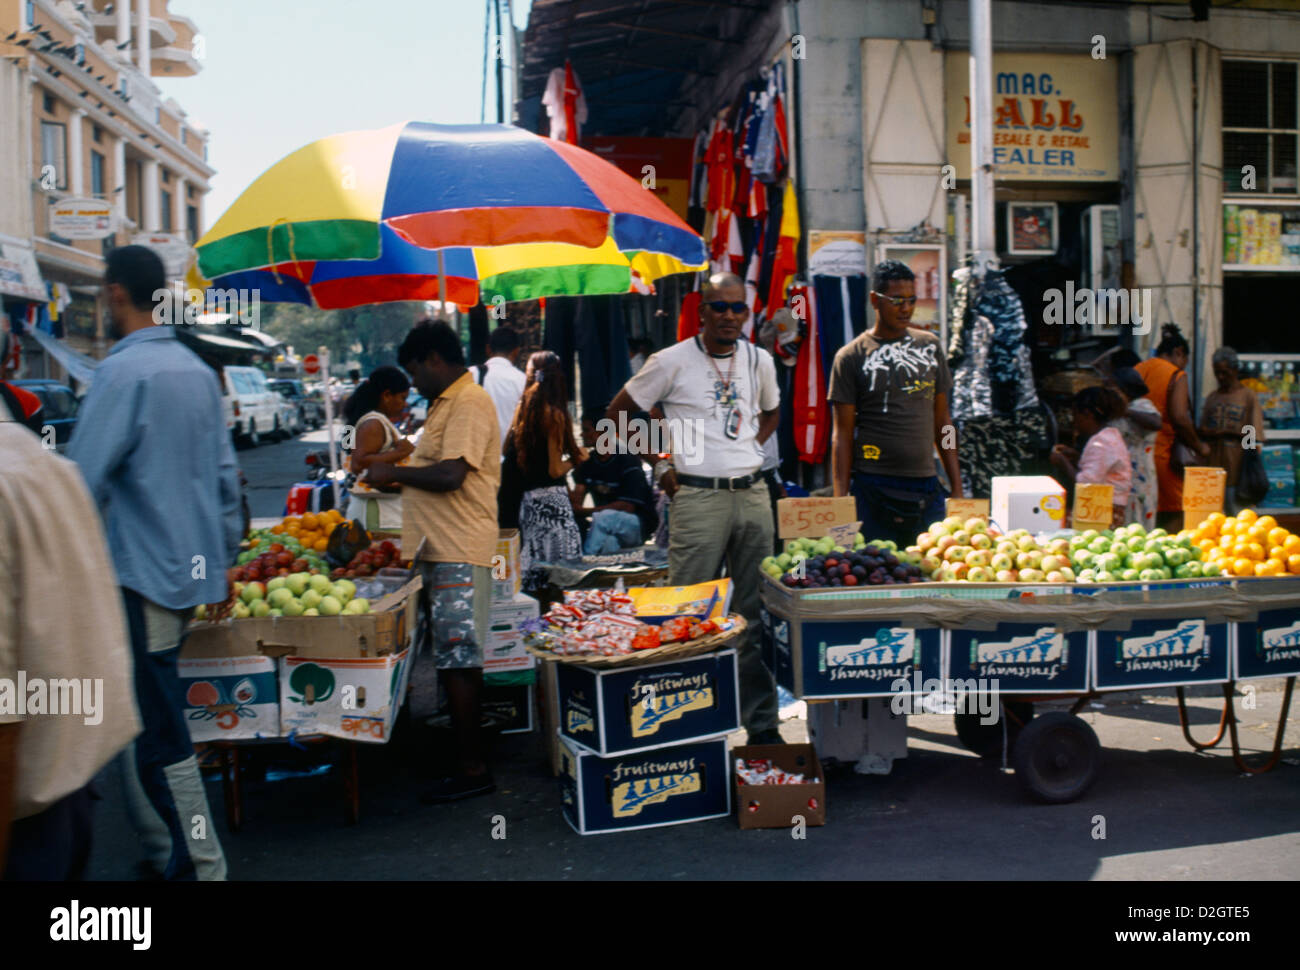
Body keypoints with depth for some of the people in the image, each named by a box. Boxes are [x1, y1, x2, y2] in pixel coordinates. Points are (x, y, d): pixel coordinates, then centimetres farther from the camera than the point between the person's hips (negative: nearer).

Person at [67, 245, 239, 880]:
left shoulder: (122, 371, -14)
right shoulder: (197, 369, 10)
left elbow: (82, 483, -18)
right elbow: (225, 476, 14)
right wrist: (224, 560, 21)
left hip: (143, 574, -8)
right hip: (192, 568, 8)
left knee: (158, 738, -1)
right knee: (141, 716, 18)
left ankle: (199, 868, 5)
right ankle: (160, 850, 27)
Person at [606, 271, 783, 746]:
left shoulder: (760, 360, 10)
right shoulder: (673, 361, -3)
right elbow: (618, 414, 3)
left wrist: (750, 449, 12)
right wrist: (662, 464, -1)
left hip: (752, 494, 4)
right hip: (698, 497, -4)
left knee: (756, 614, 9)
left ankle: (762, 724, 19)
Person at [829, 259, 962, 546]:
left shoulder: (929, 345, 12)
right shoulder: (851, 356, 0)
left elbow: (942, 419, 16)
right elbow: (842, 432, -1)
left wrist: (957, 488, 11)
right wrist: (841, 500, -7)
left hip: (927, 486, 4)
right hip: (873, 488, -4)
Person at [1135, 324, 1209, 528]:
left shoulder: (1137, 370, 12)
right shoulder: (1177, 375, -5)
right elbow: (1179, 418, -15)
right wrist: (1199, 446, -2)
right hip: (1162, 453, -6)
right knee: (1171, 514, 1)